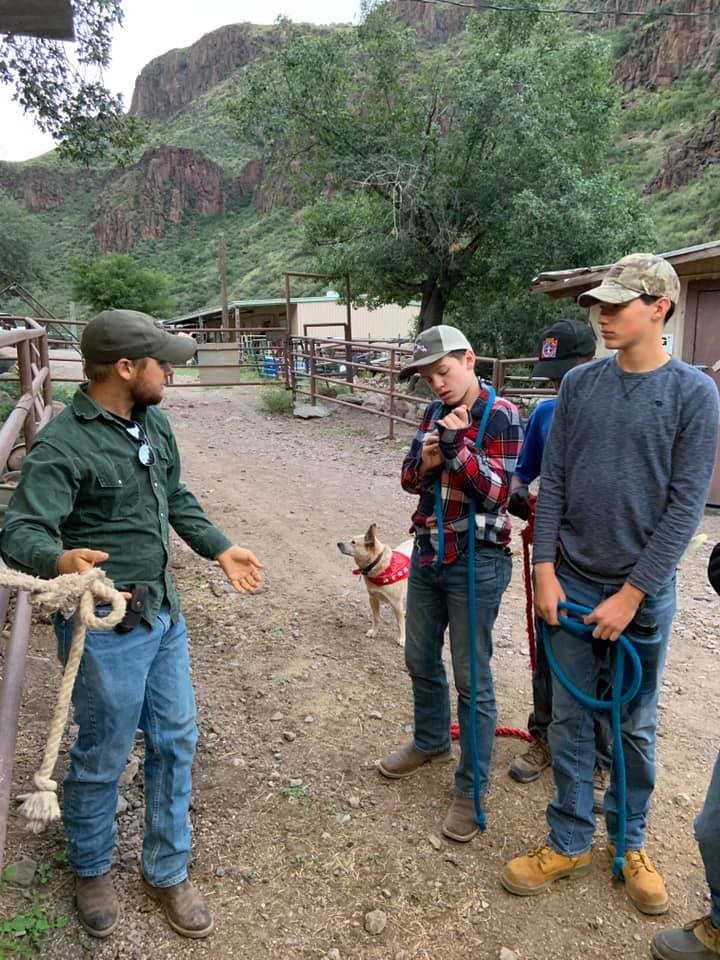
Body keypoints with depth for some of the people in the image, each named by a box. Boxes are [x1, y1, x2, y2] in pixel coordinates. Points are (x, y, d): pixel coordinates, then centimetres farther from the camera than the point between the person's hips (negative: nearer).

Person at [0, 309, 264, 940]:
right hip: (106, 628, -7)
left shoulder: (154, 424, 3)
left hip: (165, 614, 7)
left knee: (175, 741, 16)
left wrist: (220, 548, 16)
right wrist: (60, 560, -47)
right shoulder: (62, 445, -20)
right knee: (103, 758, 12)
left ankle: (168, 871, 37)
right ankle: (90, 871, 41)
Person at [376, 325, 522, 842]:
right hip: (427, 553, 7)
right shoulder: (435, 411, 6)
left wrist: (458, 448, -27)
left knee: (471, 678, 4)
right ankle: (430, 741, 46)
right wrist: (425, 461, -14)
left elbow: (497, 493, -16)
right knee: (421, 660, 21)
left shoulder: (501, 416, -13)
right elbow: (410, 480, 7)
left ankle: (472, 788, 20)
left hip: (476, 562, -7)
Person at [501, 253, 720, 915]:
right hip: (571, 583, 2)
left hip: (644, 592, -2)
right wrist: (545, 571, -4)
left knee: (637, 727, 14)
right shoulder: (580, 384, 1)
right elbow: (551, 482, 2)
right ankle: (570, 842, 30)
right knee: (569, 719, 11)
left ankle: (630, 843, 35)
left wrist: (632, 594, -13)